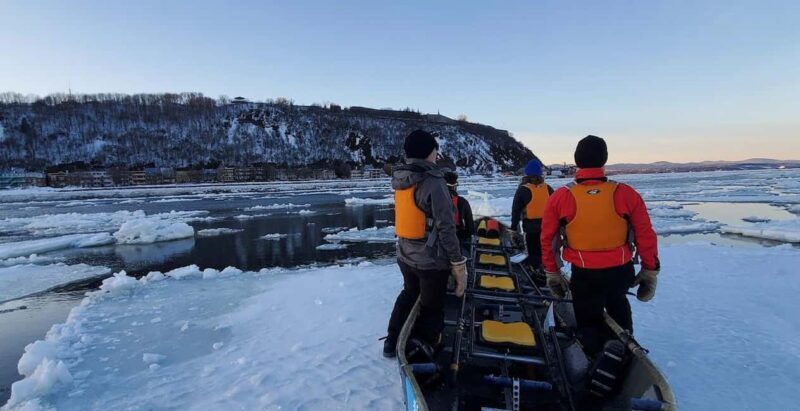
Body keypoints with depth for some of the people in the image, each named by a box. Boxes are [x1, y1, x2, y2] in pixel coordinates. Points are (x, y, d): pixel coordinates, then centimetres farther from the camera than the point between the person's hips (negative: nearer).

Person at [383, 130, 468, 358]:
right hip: (431, 260, -7)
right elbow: (446, 228, -21)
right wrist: (458, 264, -13)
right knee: (432, 308, 12)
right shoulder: (433, 183, -22)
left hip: (405, 256, 7)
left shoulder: (400, 181, 0)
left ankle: (392, 343, 38)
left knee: (409, 294, 28)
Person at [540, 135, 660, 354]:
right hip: (621, 271, 3)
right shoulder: (626, 193, -11)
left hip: (585, 274, -3)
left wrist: (552, 272, 9)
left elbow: (547, 238, -4)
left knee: (589, 324, 17)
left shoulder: (560, 197, -12)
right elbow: (646, 235, -5)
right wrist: (650, 270, 9)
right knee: (618, 304, 33)